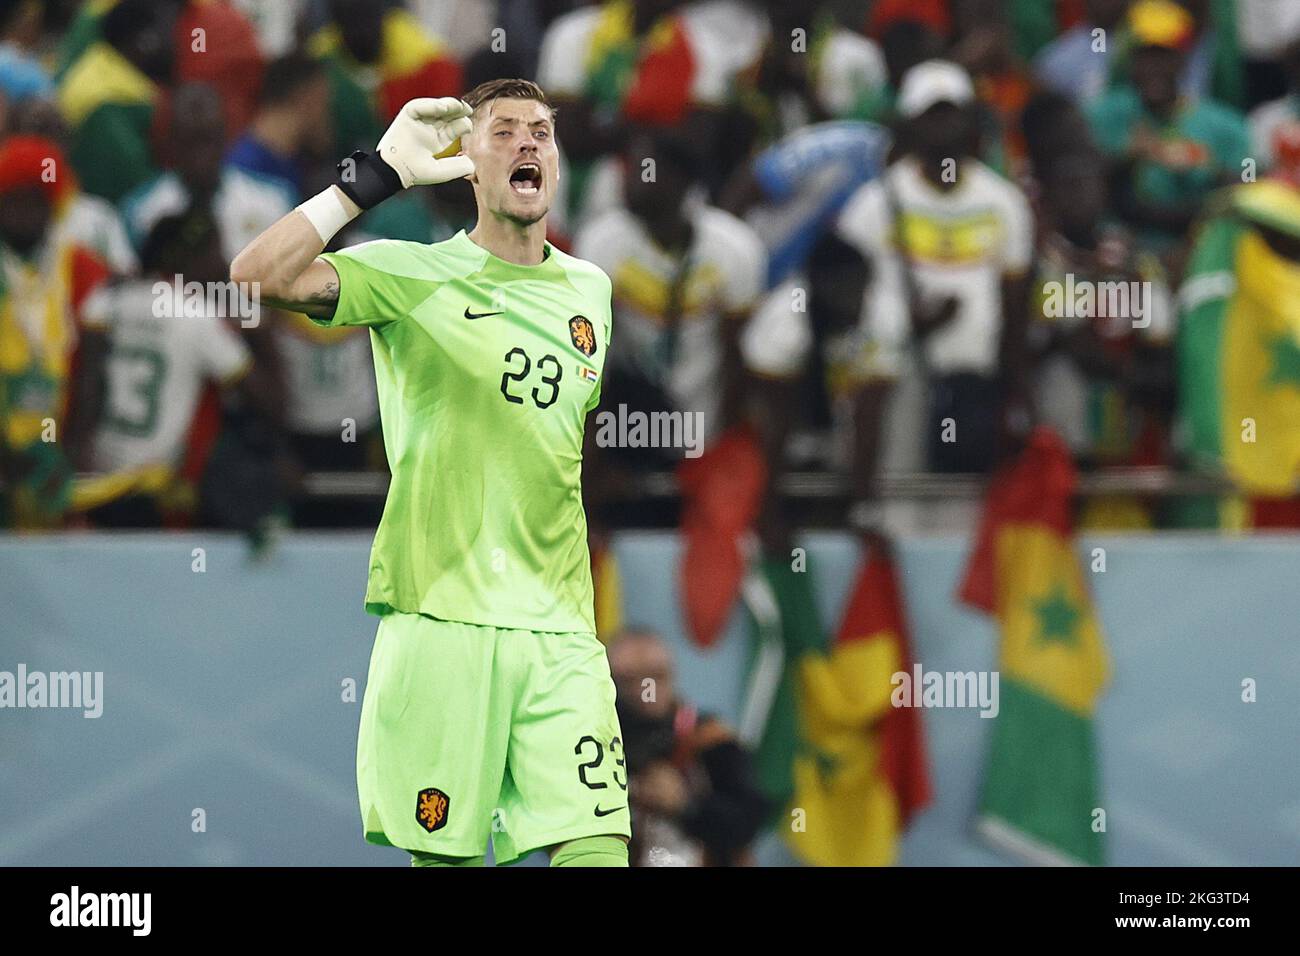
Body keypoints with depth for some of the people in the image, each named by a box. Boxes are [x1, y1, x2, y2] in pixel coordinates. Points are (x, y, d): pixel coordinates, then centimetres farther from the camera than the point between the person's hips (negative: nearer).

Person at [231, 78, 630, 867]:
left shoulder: (589, 290, 16)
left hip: (559, 629, 3)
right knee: (446, 854, -2)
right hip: (438, 619, -3)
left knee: (598, 847, -10)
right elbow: (262, 274, -15)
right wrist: (378, 175, -13)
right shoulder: (413, 276, 1)